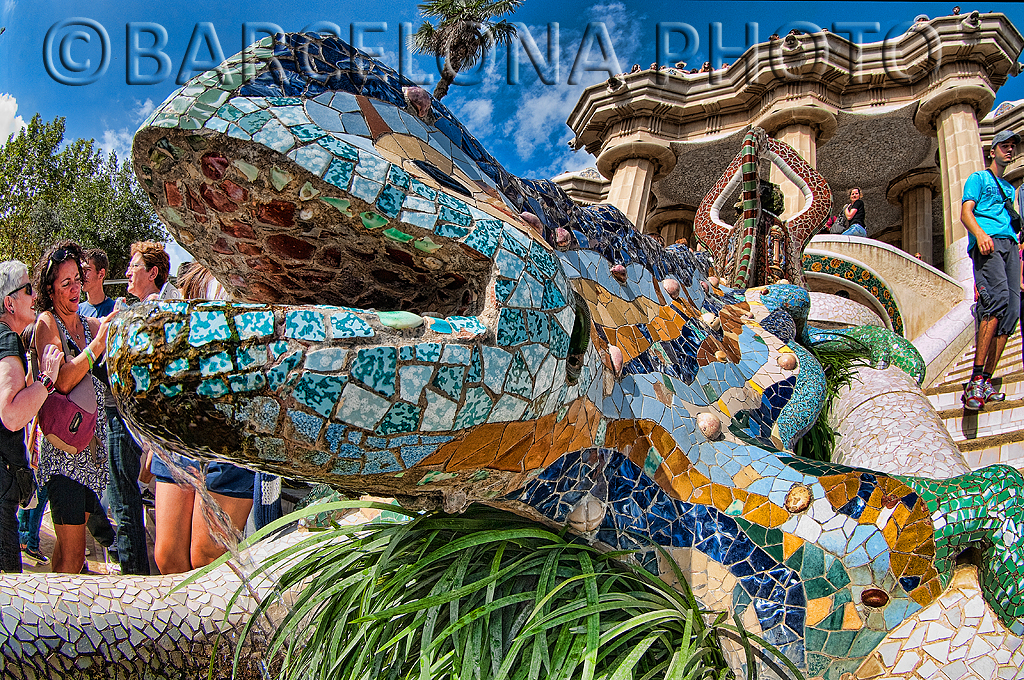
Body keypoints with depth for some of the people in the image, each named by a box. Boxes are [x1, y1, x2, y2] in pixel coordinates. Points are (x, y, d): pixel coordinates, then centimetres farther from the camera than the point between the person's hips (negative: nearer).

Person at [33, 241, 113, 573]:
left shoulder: (90, 324, 13)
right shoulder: (46, 323, -5)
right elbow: (62, 381, -18)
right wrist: (98, 343, -21)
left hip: (92, 443, 6)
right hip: (63, 444, -6)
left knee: (69, 546, 11)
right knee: (72, 553, -8)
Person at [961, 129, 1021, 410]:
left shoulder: (1009, 188, 34)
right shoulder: (978, 178, 16)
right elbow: (966, 212, 1)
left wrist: (1019, 271, 19)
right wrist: (980, 233, -22)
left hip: (1009, 245, 7)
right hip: (987, 244, -7)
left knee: (1012, 307, -11)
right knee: (998, 297, -29)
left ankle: (986, 381, -12)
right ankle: (976, 380, -34)